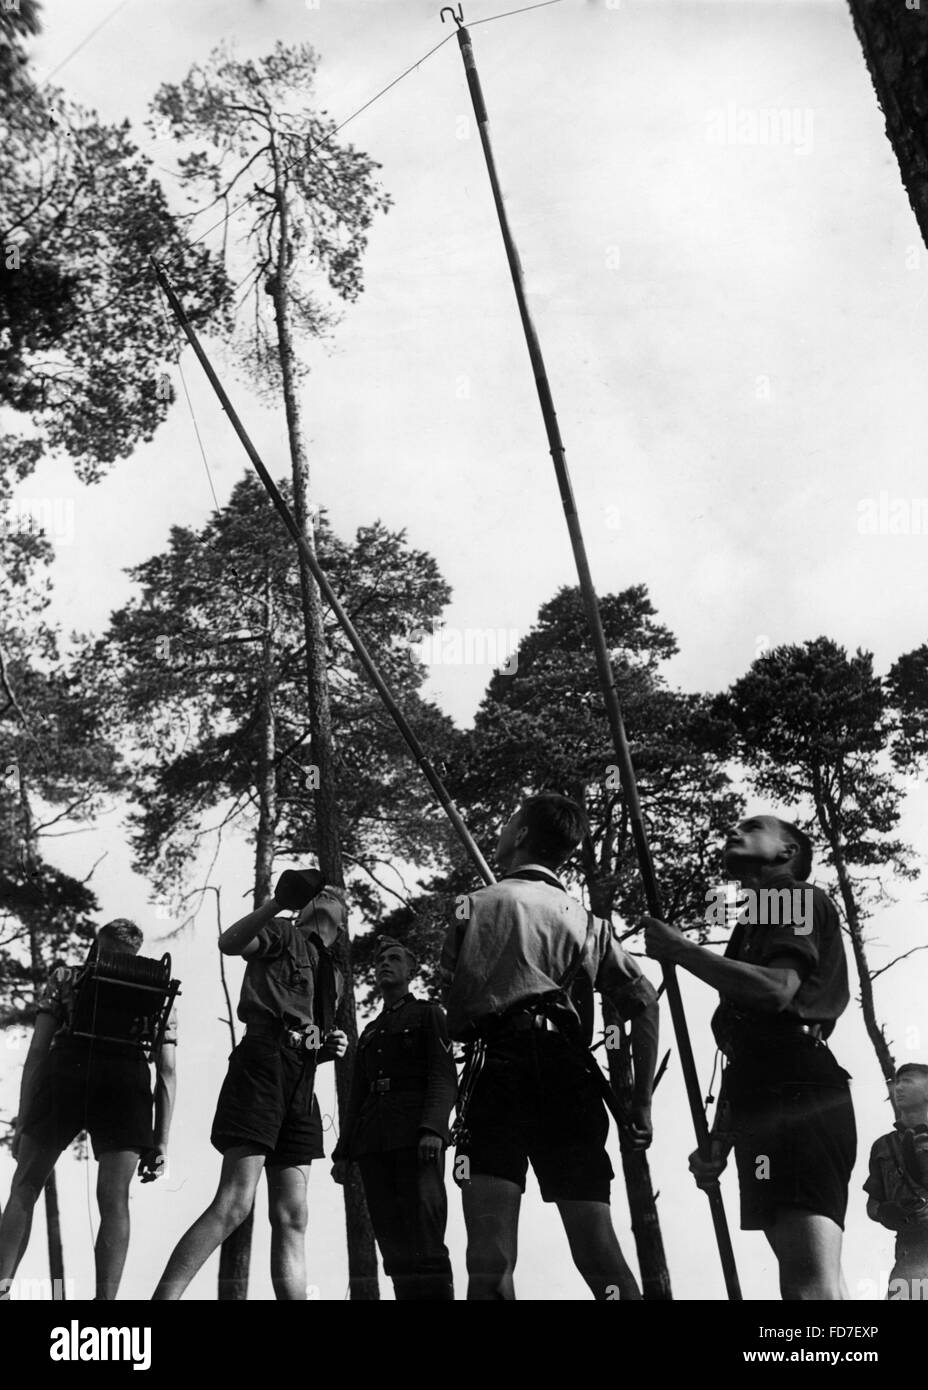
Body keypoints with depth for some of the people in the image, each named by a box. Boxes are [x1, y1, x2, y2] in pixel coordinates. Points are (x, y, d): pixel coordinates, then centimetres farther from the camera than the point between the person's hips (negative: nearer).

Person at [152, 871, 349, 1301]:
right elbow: (230, 942, -15)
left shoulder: (335, 974, 26)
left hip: (300, 1080, 8)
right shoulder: (284, 935, 6)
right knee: (234, 1204, -18)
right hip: (263, 1060, -8)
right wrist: (278, 904, -30)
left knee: (292, 1218, 3)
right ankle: (163, 1297, -18)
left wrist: (330, 1047, 9)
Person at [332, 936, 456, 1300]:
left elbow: (444, 1077, -2)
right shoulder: (370, 1033, 27)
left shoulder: (429, 1014, 11)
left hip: (416, 1136, -5)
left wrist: (433, 1127, -18)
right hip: (372, 1142, 5)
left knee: (423, 1239, -14)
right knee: (393, 1244, -2)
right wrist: (343, 1152, 15)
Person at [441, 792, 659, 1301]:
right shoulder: (588, 923, 19)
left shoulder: (476, 905, 11)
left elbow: (453, 1014, 8)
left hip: (498, 1068, -3)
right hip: (570, 1076, 4)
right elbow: (644, 1003, 7)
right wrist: (641, 1102, 10)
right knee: (597, 1248, 5)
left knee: (489, 1259, -11)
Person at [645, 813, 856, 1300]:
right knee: (804, 1278, 4)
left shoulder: (802, 900, 6)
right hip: (766, 1103, 9)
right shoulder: (751, 928, 30)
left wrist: (680, 949, -8)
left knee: (814, 1282, -21)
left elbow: (777, 988, -16)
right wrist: (719, 1141, 19)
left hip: (797, 1095, -9)